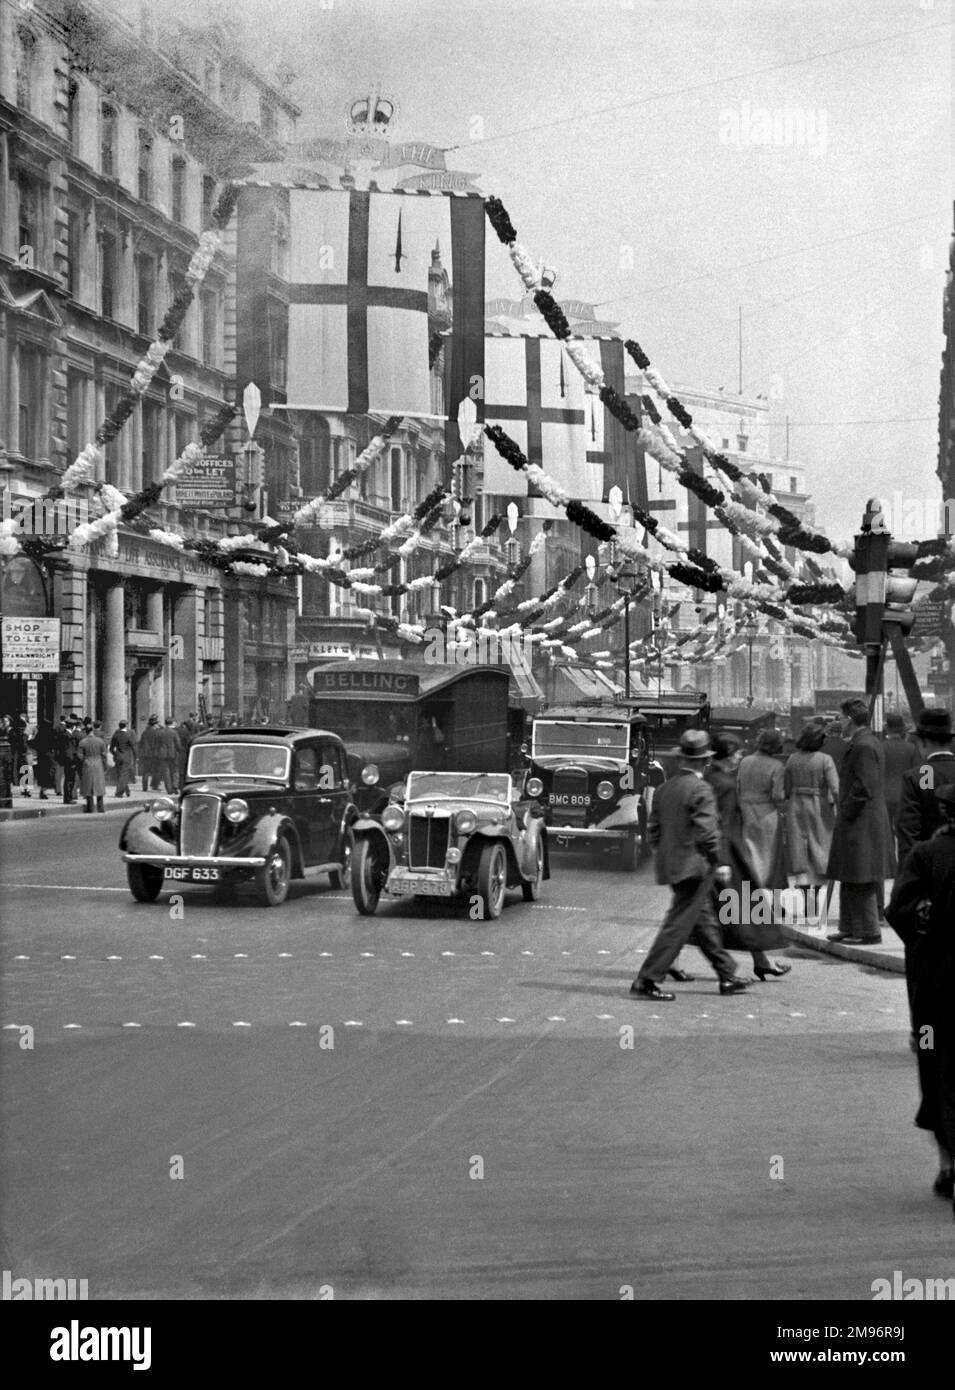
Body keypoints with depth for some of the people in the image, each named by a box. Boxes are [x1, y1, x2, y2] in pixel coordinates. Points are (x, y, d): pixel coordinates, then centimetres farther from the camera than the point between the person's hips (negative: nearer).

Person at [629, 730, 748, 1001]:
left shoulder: (665, 789, 9)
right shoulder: (700, 790, -15)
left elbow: (654, 831, 12)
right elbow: (706, 833, -20)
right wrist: (718, 864, -10)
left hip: (671, 865, 9)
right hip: (695, 867, -9)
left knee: (705, 920, 17)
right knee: (679, 924, -6)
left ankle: (727, 976, 26)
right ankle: (647, 980, -9)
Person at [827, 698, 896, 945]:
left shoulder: (863, 746, -18)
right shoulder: (869, 742, 15)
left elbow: (863, 787, -23)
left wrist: (844, 812, -14)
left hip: (861, 825, -11)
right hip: (857, 824, 11)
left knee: (861, 881, -5)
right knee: (850, 880, 16)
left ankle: (869, 932, -1)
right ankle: (850, 928, 22)